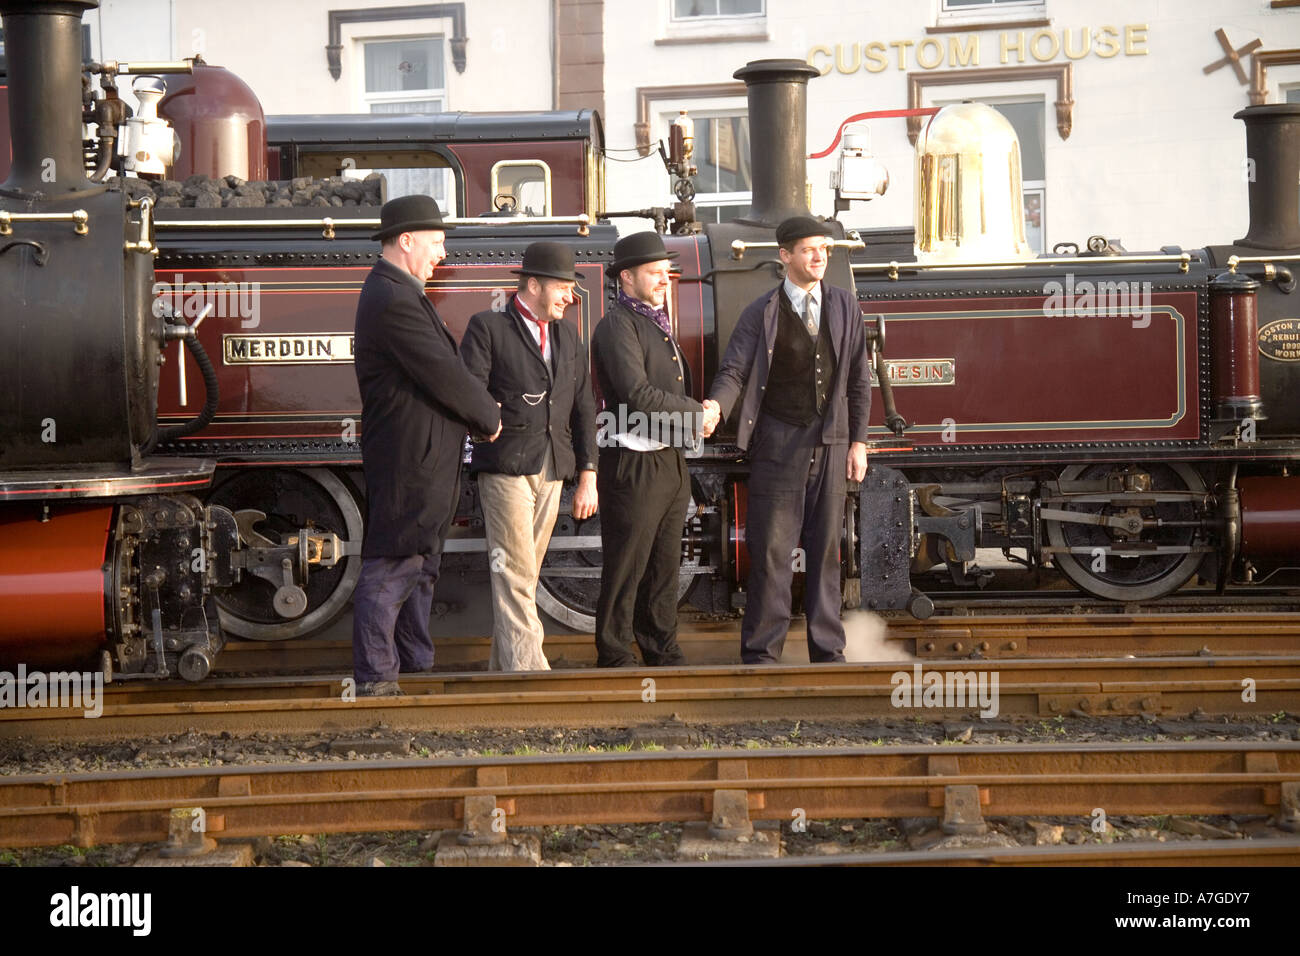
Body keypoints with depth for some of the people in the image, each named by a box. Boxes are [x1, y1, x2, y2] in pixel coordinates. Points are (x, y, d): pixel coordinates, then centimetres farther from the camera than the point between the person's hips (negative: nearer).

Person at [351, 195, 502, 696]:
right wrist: (489, 417, -6)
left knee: (419, 566, 18)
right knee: (391, 568, -5)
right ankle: (374, 678, 0)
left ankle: (416, 665, 28)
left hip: (423, 462, 11)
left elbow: (442, 367, 18)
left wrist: (478, 403, 3)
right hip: (409, 462, -11)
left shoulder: (398, 293, 15)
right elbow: (444, 376, -21)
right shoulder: (395, 302, -21)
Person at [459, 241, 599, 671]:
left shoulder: (567, 335, 17)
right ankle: (528, 672, -16)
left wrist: (587, 474, 10)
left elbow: (583, 407, 16)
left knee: (521, 577, 8)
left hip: (551, 473, 6)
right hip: (506, 469, -6)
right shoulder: (488, 328, -1)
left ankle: (502, 671, 15)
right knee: (514, 577, -11)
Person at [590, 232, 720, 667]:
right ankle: (615, 656, 5)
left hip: (671, 462, 9)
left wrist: (700, 412, 0)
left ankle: (662, 650, 22)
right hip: (635, 464, -9)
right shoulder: (617, 326, -12)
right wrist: (699, 414, -13)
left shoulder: (657, 323, 17)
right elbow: (638, 394, -22)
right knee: (625, 568, -2)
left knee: (664, 565, 14)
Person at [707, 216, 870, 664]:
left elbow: (858, 380, 12)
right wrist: (716, 408, -27)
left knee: (826, 550, 8)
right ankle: (761, 651, 4)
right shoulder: (761, 313, 1)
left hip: (830, 445, 3)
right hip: (778, 443, -3)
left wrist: (858, 442, 7)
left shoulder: (844, 307, 10)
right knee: (771, 550, -3)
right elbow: (734, 371, -6)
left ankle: (827, 649, 16)